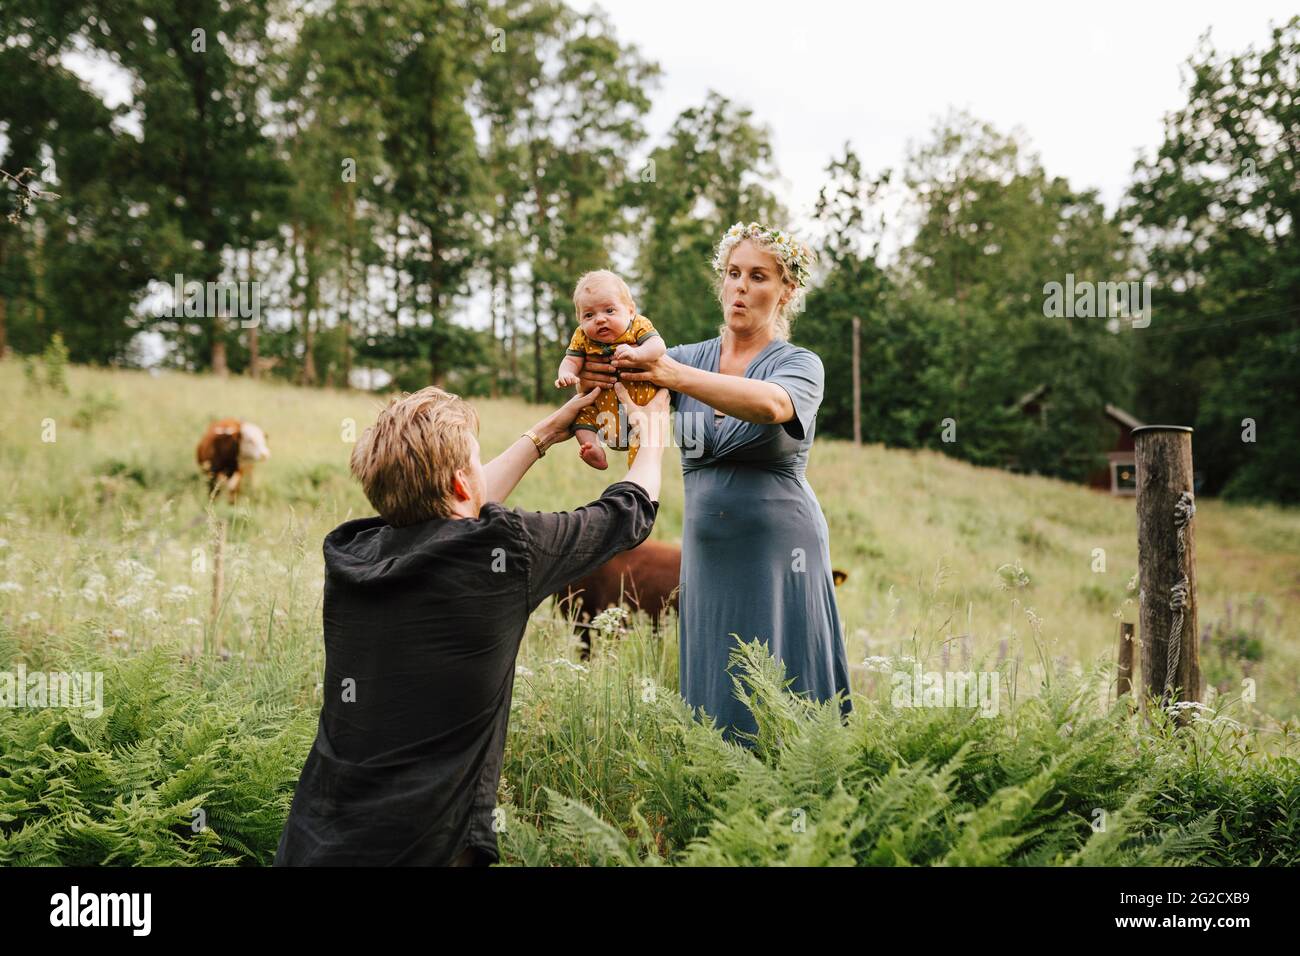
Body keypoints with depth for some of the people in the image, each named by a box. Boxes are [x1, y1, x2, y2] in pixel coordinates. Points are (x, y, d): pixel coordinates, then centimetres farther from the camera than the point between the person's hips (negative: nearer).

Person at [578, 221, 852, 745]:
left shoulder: (800, 365, -2)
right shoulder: (689, 358, 11)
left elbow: (769, 405, -25)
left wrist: (675, 376, -38)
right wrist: (592, 381, -27)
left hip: (778, 554, -3)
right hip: (707, 555, 4)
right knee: (713, 703, 7)